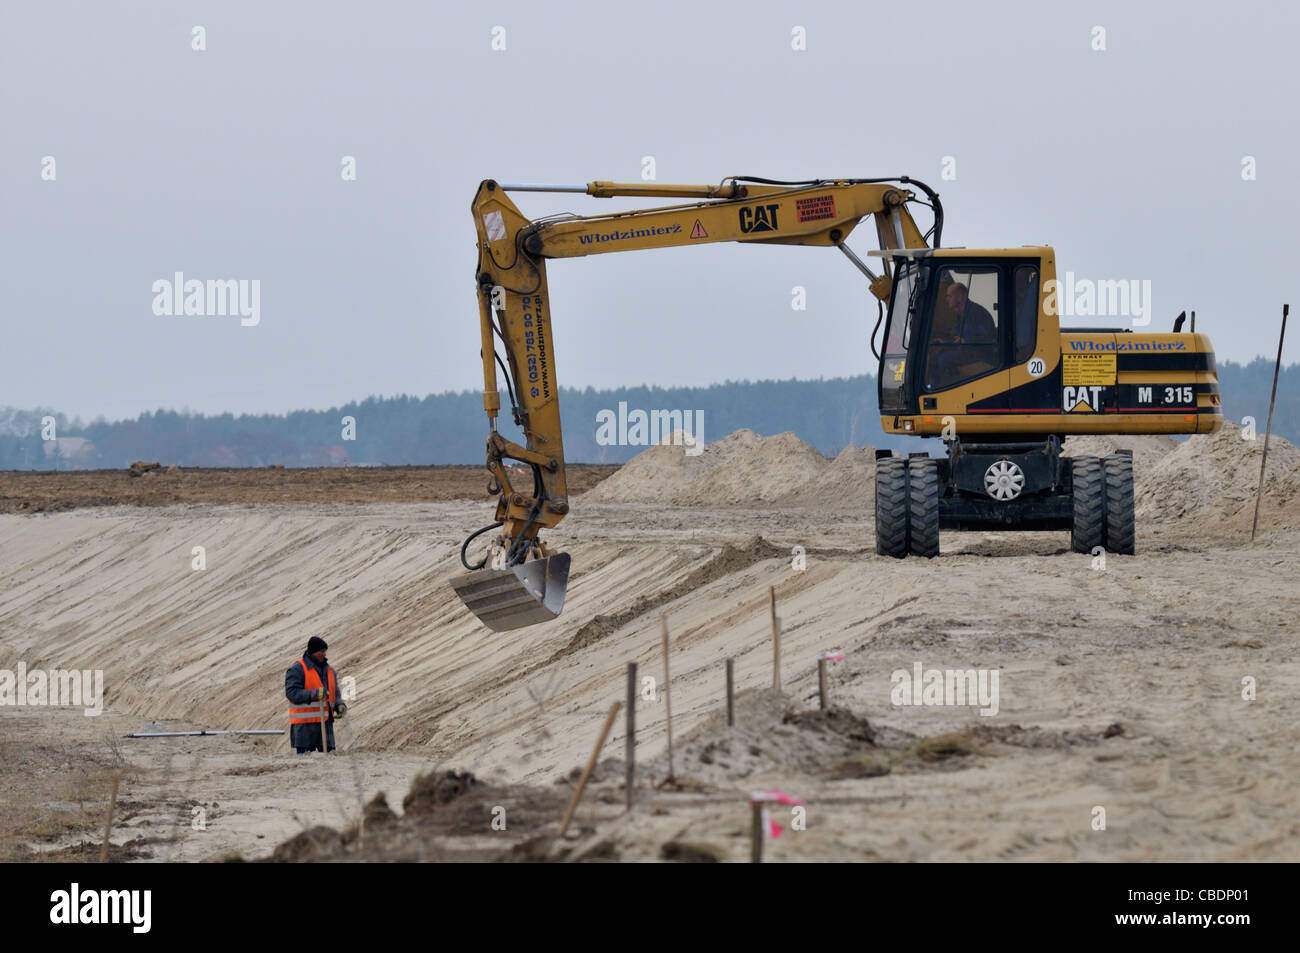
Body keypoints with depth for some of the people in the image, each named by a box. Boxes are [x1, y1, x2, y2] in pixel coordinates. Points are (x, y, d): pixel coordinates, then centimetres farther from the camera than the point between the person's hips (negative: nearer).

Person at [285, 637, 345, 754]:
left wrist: (339, 706, 1)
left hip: (325, 722, 6)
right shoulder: (297, 669, -6)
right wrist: (314, 694, -27)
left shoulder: (329, 670, 17)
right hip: (304, 724, -6)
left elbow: (335, 694, 23)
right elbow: (292, 693, -15)